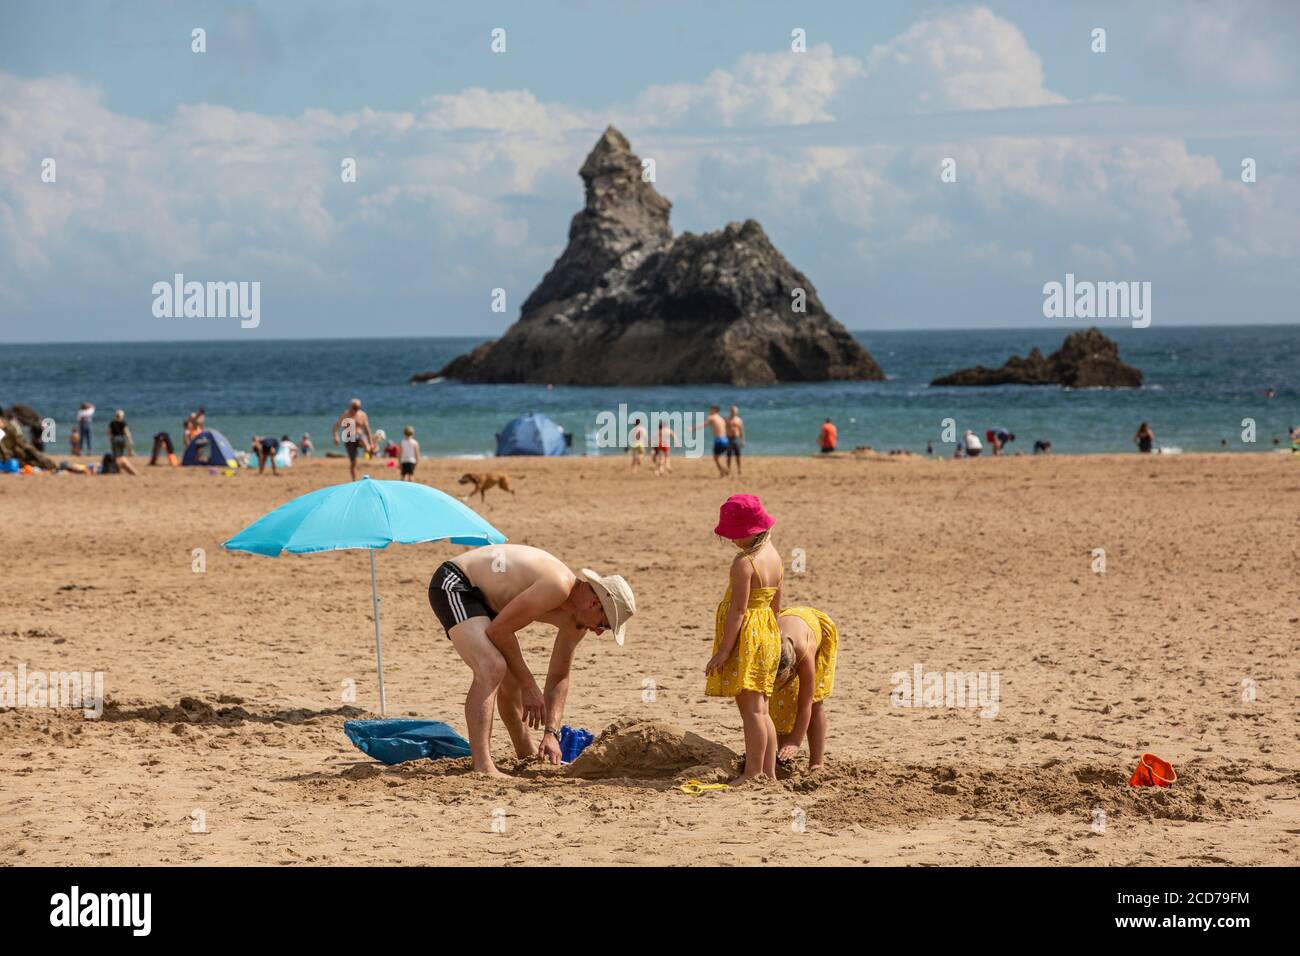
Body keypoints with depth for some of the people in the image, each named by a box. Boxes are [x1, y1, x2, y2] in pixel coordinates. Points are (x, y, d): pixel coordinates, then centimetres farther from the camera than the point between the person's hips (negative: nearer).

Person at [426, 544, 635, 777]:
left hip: (481, 594, 10)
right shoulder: (558, 588, -28)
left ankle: (527, 754, 44)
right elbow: (498, 630, -24)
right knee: (492, 668, -28)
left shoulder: (574, 621, 2)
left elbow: (558, 678, 12)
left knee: (512, 678, 21)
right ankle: (482, 766, -33)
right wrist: (528, 686, -16)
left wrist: (552, 733, 2)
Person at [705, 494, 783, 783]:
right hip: (768, 635, 9)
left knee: (751, 708, -6)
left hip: (745, 638, -9)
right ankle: (769, 773, 18)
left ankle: (753, 774, -5)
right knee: (760, 710, 15)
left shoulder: (744, 563, -19)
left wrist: (724, 651, -19)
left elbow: (738, 609, -21)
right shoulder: (774, 557, 9)